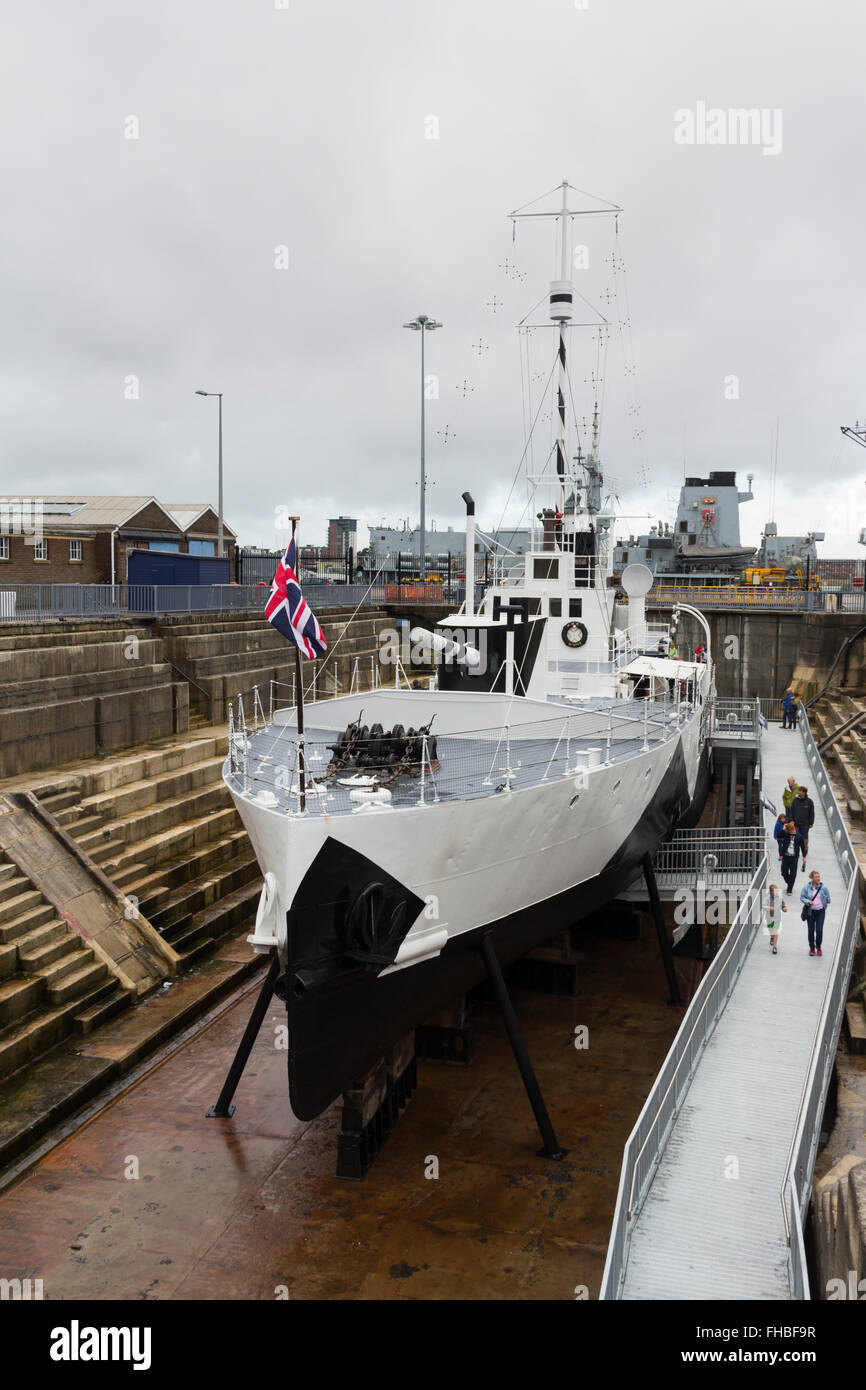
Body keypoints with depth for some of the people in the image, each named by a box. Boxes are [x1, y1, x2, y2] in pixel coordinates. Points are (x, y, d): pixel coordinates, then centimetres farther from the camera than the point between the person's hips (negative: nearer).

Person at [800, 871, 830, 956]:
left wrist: (824, 907, 3)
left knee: (819, 930, -6)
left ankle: (818, 947, 15)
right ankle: (812, 948, 19)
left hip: (820, 911, 0)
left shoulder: (823, 888, -1)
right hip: (810, 911, 0)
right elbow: (802, 897, 1)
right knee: (811, 931, 5)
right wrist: (808, 902, -14)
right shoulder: (807, 887, -3)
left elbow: (828, 900, 8)